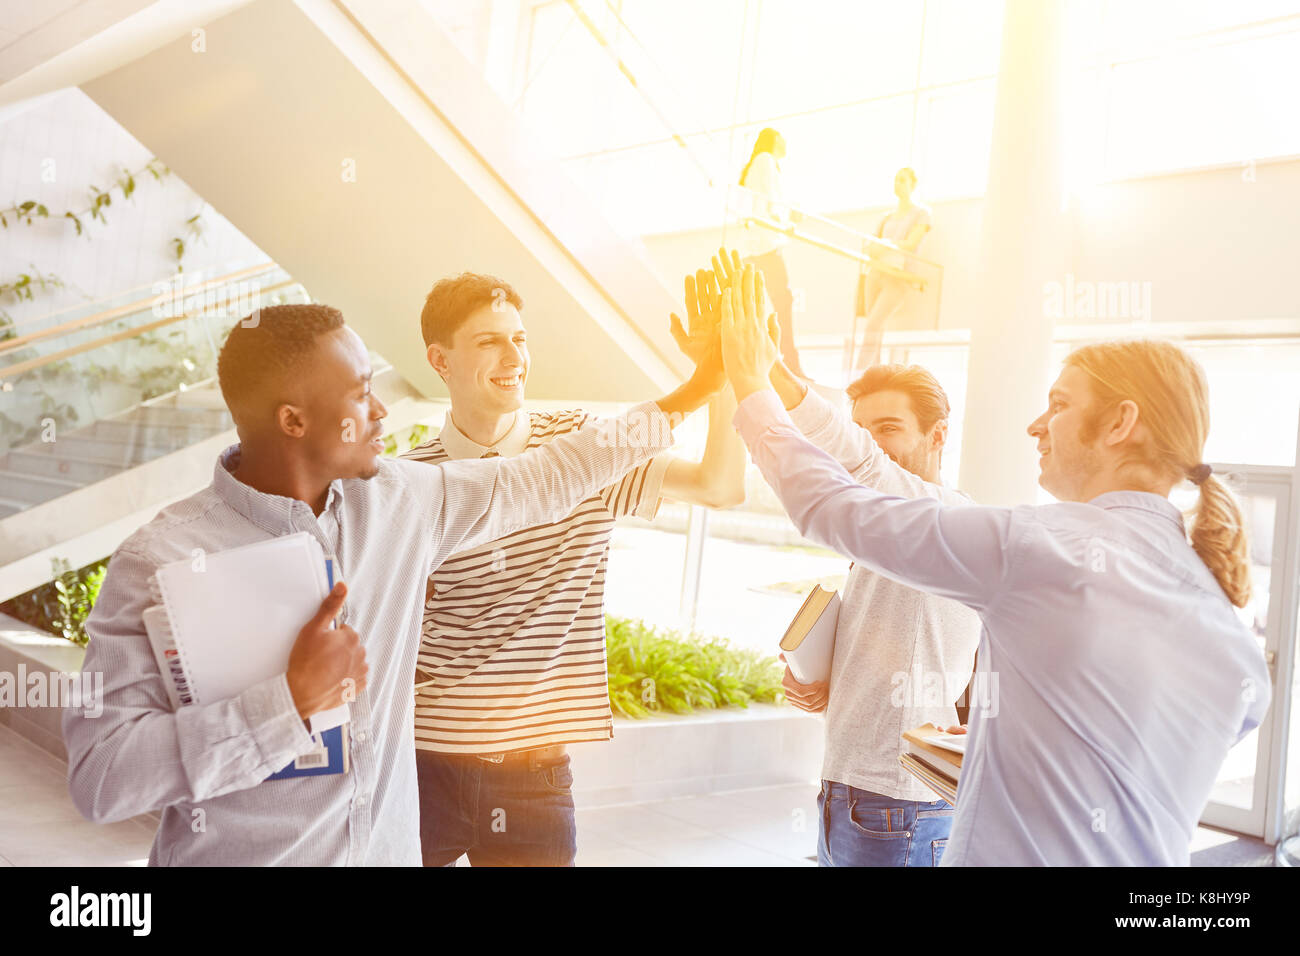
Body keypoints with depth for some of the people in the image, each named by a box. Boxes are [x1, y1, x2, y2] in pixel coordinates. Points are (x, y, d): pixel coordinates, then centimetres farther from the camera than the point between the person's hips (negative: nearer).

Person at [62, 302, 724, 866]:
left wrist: (688, 396, 11)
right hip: (238, 855, -5)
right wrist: (293, 700, -28)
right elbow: (99, 777, -23)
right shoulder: (161, 560, -18)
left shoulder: (400, 501, -3)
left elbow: (543, 480, 7)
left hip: (391, 846, 5)